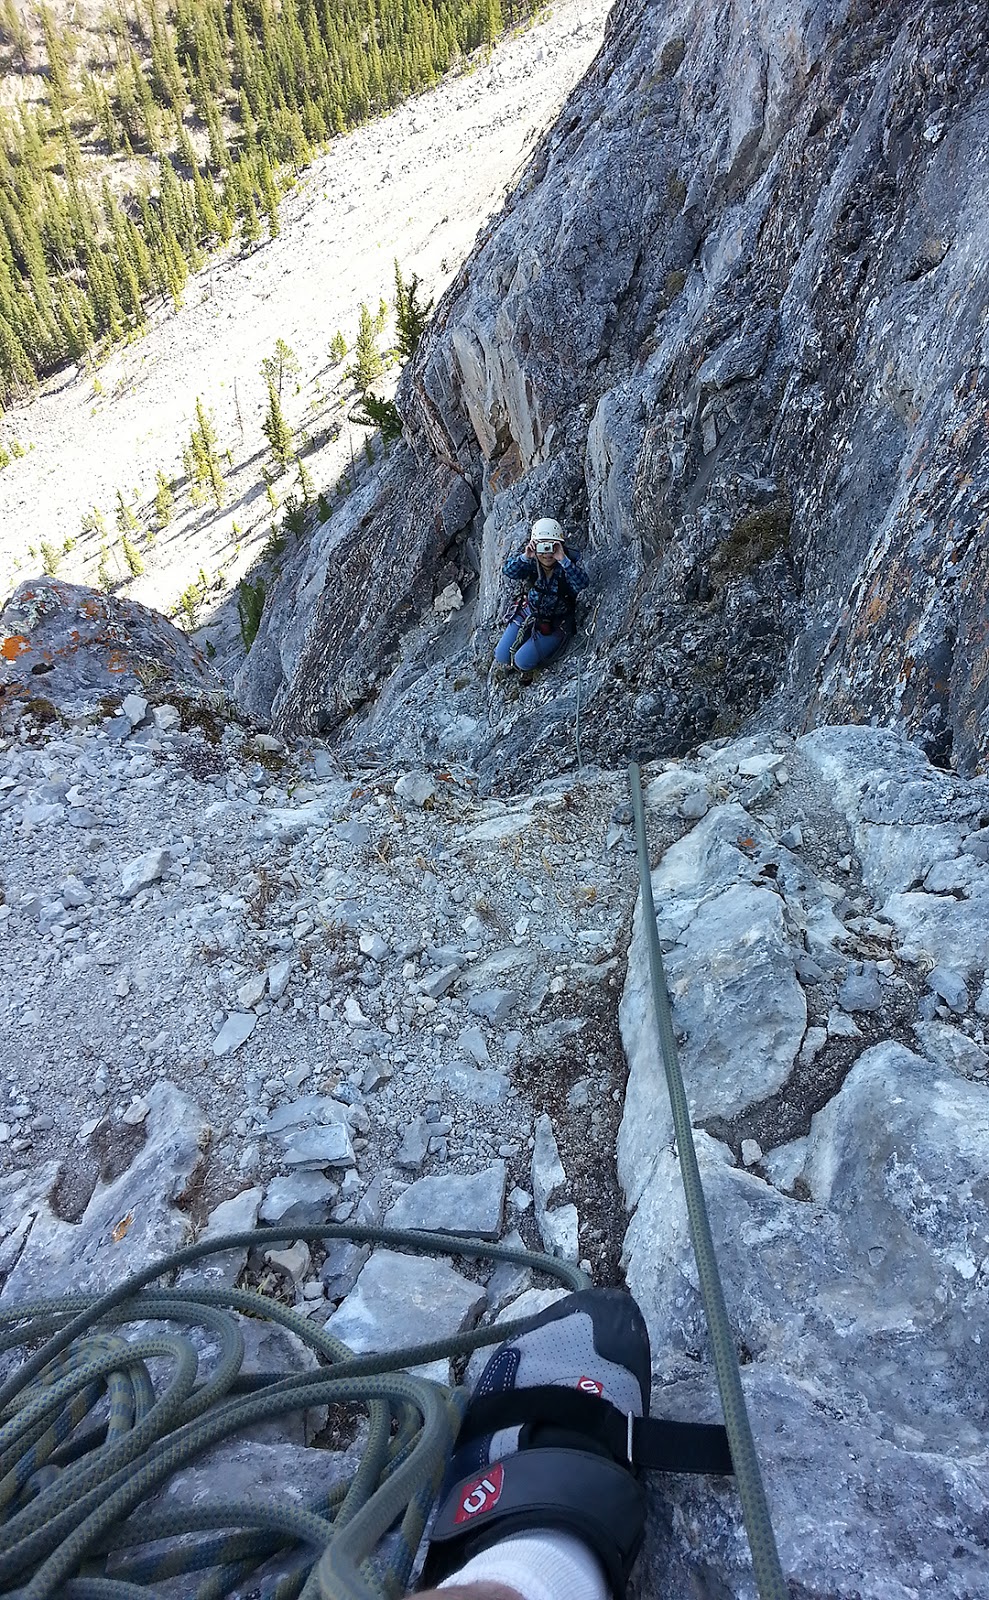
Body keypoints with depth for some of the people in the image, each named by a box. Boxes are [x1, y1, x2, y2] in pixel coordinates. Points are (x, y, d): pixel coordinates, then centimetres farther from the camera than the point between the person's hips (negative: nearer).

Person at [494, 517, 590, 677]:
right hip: (528, 613, 3)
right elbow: (509, 571, -29)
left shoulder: (570, 561, -19)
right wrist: (524, 557, -48)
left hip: (555, 623, -3)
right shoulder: (529, 562, -12)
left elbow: (582, 584, -38)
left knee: (523, 661, -14)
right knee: (502, 657, 0)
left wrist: (563, 560, -49)